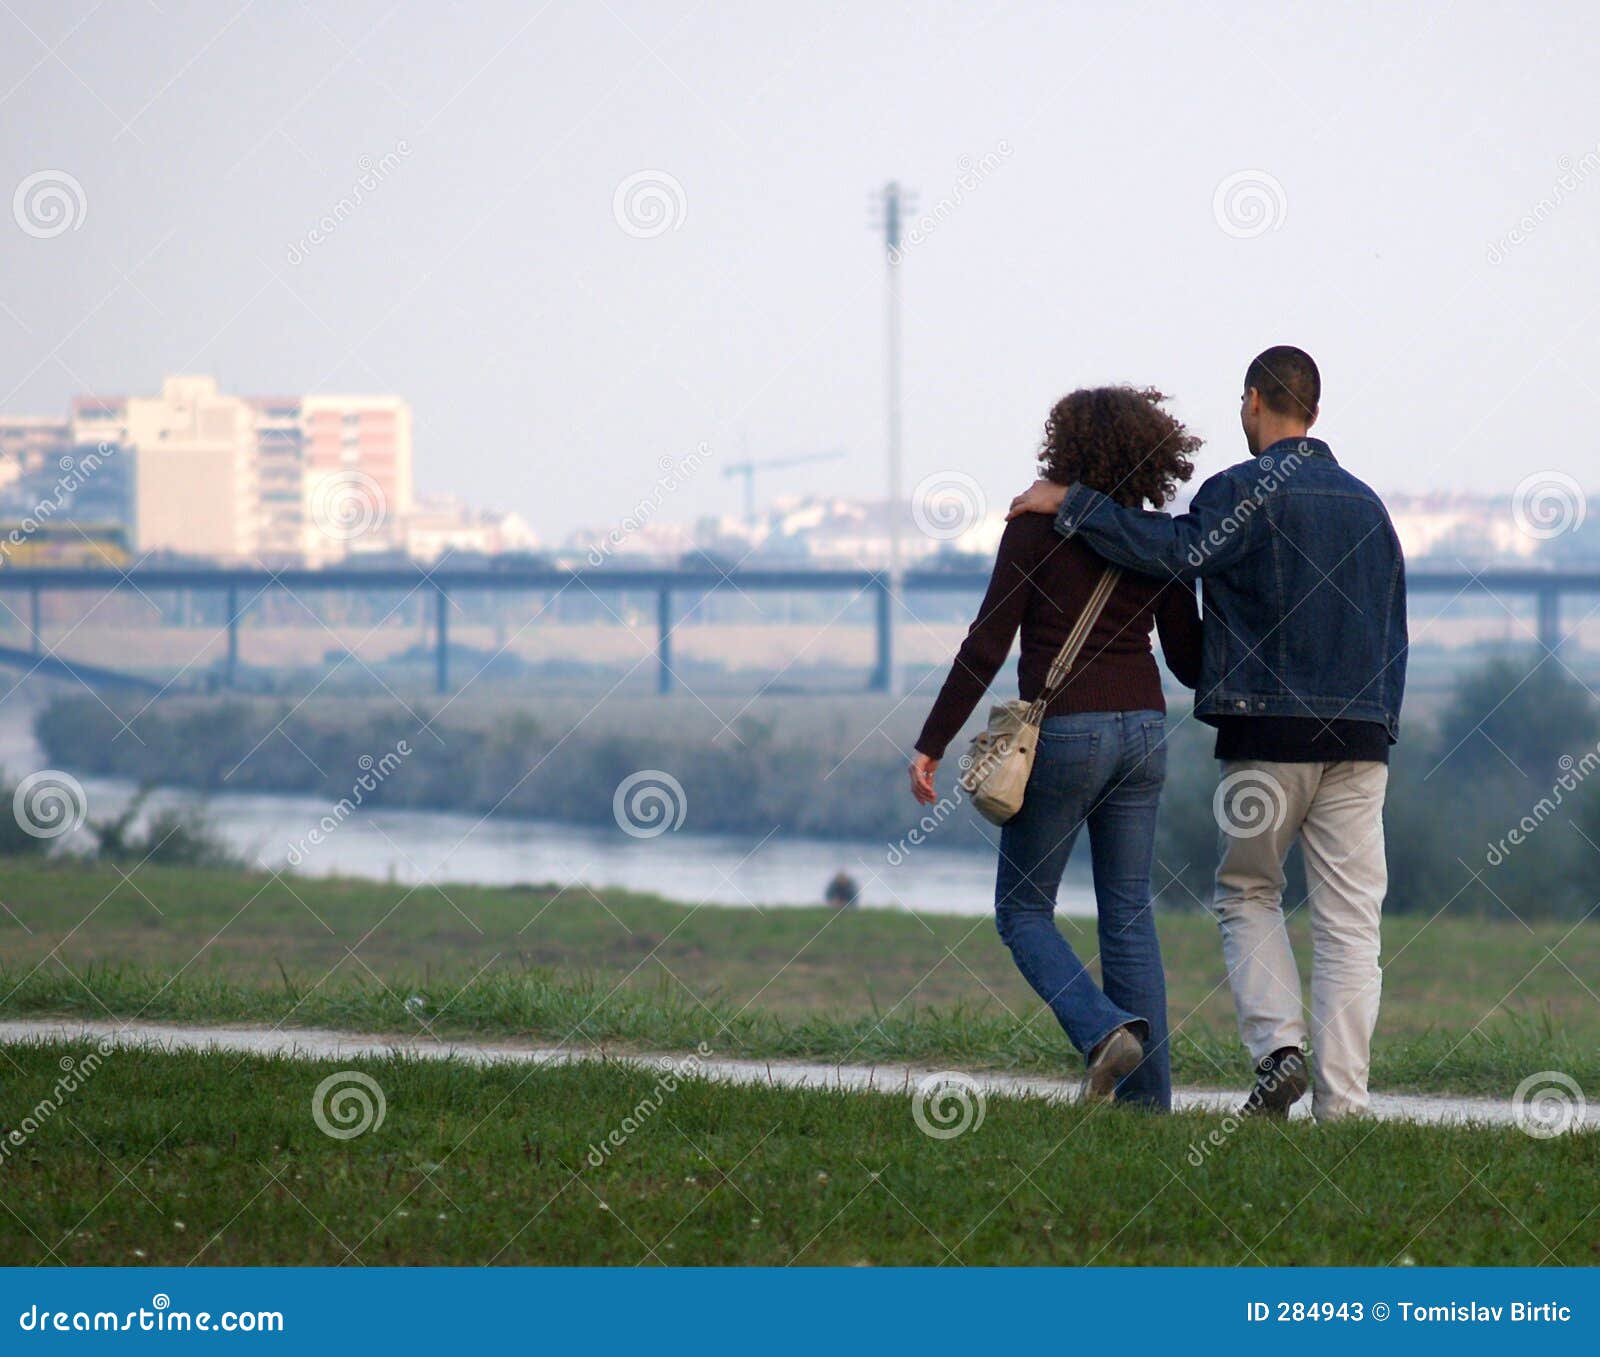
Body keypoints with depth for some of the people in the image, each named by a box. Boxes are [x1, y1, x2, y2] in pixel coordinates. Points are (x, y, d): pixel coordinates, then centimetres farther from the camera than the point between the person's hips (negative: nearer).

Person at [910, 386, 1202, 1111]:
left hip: (1063, 730, -5)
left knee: (1023, 911, 8)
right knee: (1129, 916, 10)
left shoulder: (1038, 525, -7)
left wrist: (930, 745, -4)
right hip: (1141, 730, 5)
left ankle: (1105, 1027, -17)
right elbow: (1188, 660, 7)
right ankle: (1147, 1092, 5)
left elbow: (986, 647, -9)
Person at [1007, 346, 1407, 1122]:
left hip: (1267, 737, -4)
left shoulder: (1247, 492, -6)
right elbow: (1393, 633, 15)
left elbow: (1175, 551, -23)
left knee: (1246, 895, 14)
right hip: (1359, 738, 4)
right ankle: (1341, 1104, -3)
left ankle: (1277, 1044, -6)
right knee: (1348, 921, 3)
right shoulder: (1365, 504, 14)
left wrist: (1070, 504, -16)